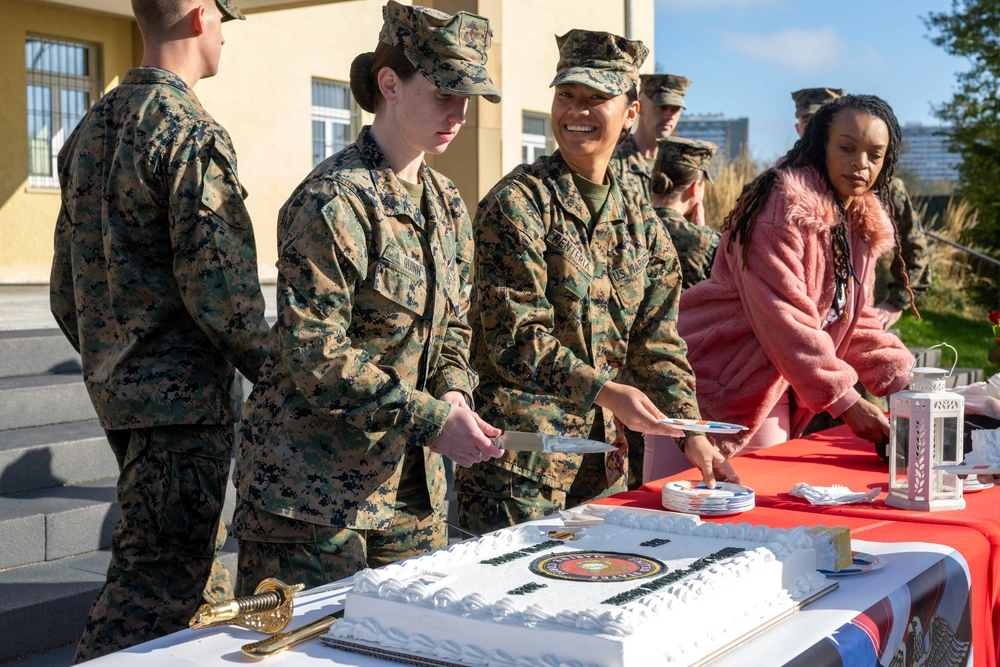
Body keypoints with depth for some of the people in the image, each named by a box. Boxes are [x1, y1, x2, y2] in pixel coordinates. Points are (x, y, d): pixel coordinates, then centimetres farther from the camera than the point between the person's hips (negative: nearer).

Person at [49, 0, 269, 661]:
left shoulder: (90, 129, 12)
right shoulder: (193, 134, -16)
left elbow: (65, 291, 16)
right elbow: (218, 289, -22)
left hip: (116, 388, 9)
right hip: (183, 394, -9)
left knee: (196, 558, 23)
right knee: (155, 586, -2)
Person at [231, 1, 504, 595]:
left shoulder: (447, 204, 10)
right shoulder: (334, 202, -16)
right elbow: (314, 357, -20)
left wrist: (453, 393, -4)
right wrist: (430, 419, -22)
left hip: (413, 480, 8)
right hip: (314, 484, -7)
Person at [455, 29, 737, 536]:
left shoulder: (641, 223, 11)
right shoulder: (517, 204, -10)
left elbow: (658, 342, 12)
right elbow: (516, 337, -17)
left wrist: (693, 436, 3)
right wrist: (606, 391, -27)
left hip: (599, 455, 7)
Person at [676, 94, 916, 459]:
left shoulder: (863, 225, 8)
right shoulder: (785, 208, -19)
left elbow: (855, 320, 16)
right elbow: (784, 320, -24)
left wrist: (908, 385, 3)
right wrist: (847, 402, -21)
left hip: (775, 393, 9)